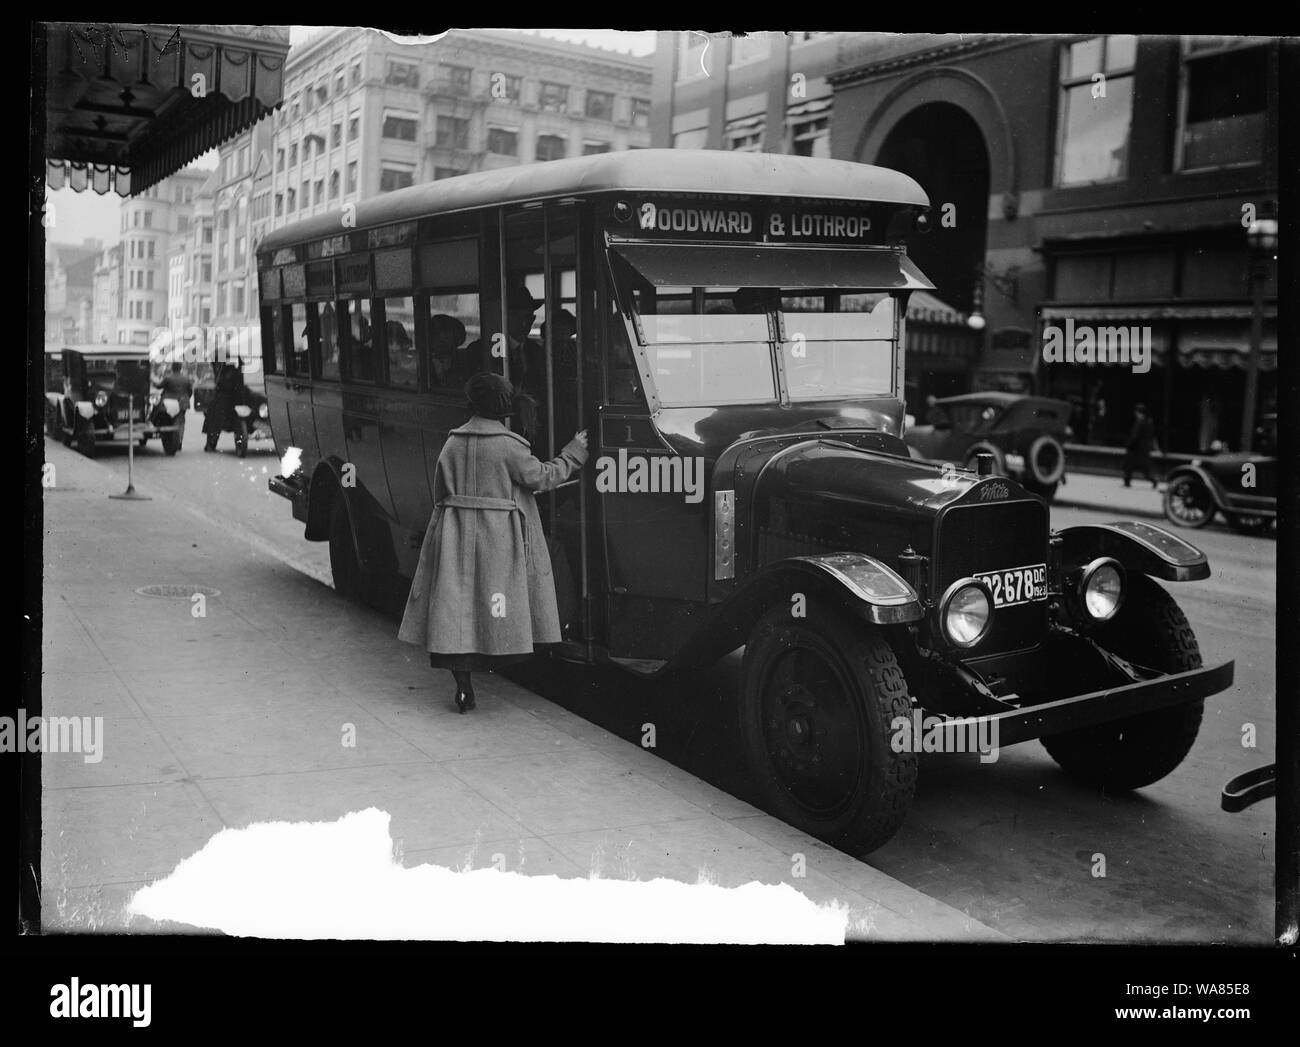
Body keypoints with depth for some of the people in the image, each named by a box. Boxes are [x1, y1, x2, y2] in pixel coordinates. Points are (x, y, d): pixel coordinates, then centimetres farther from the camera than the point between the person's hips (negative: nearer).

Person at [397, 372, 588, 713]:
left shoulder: (452, 443, 7)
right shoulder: (508, 446, -9)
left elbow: (440, 494, 12)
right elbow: (541, 477, -3)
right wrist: (573, 454, 10)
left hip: (455, 538, 4)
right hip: (498, 539, -4)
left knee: (456, 608, 3)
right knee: (494, 608, 10)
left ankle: (463, 682, 1)